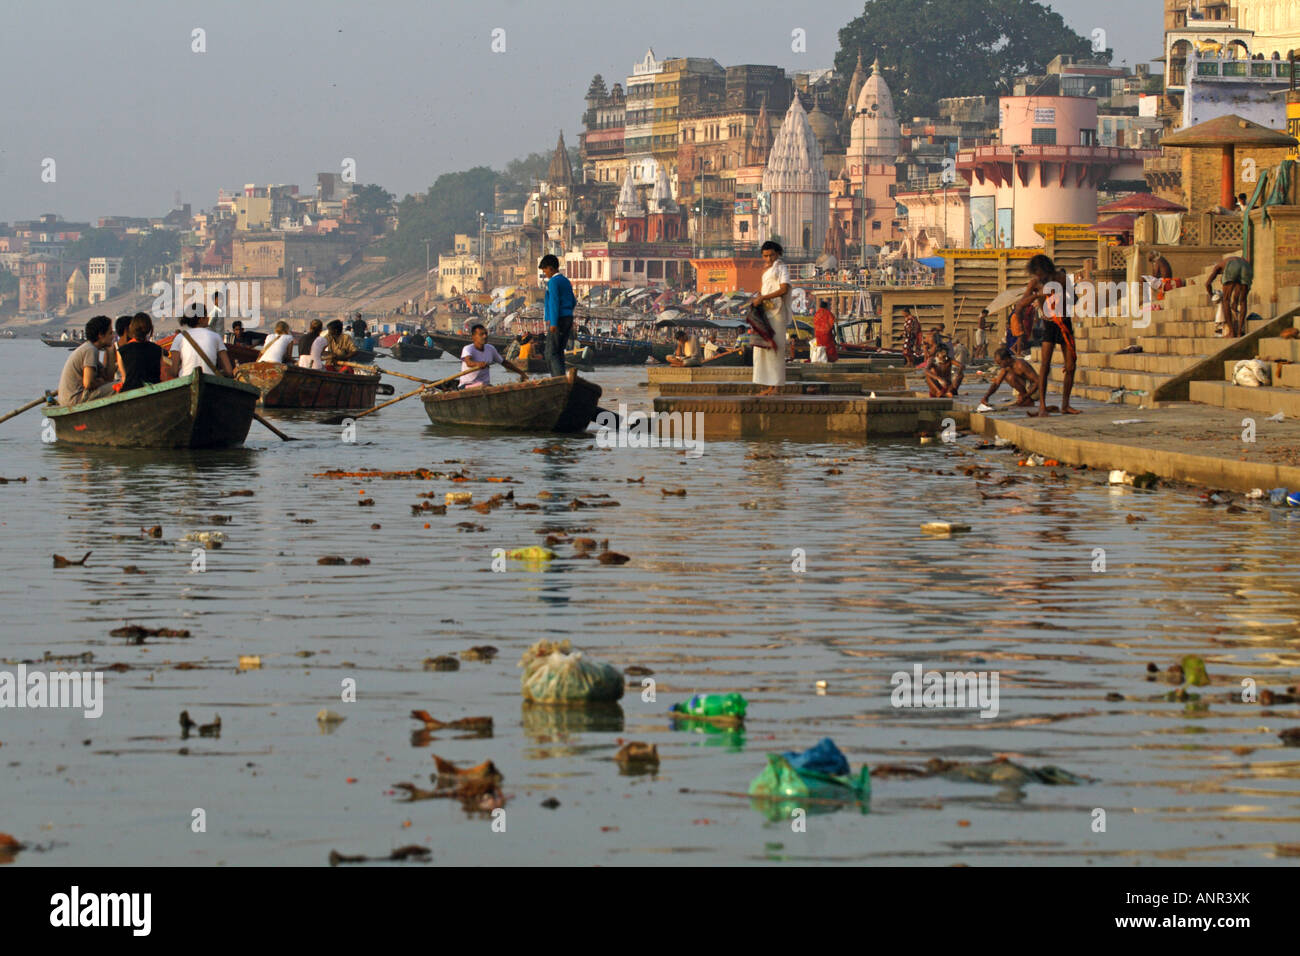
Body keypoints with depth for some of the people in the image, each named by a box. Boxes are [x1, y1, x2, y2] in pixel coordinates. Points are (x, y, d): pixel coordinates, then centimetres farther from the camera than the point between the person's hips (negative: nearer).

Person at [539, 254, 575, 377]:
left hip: (559, 320, -9)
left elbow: (554, 302, -19)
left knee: (551, 353, -8)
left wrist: (553, 323, -22)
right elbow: (573, 302, 21)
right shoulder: (566, 280, 16)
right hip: (568, 318, 9)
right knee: (559, 351, 14)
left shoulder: (553, 282, -10)